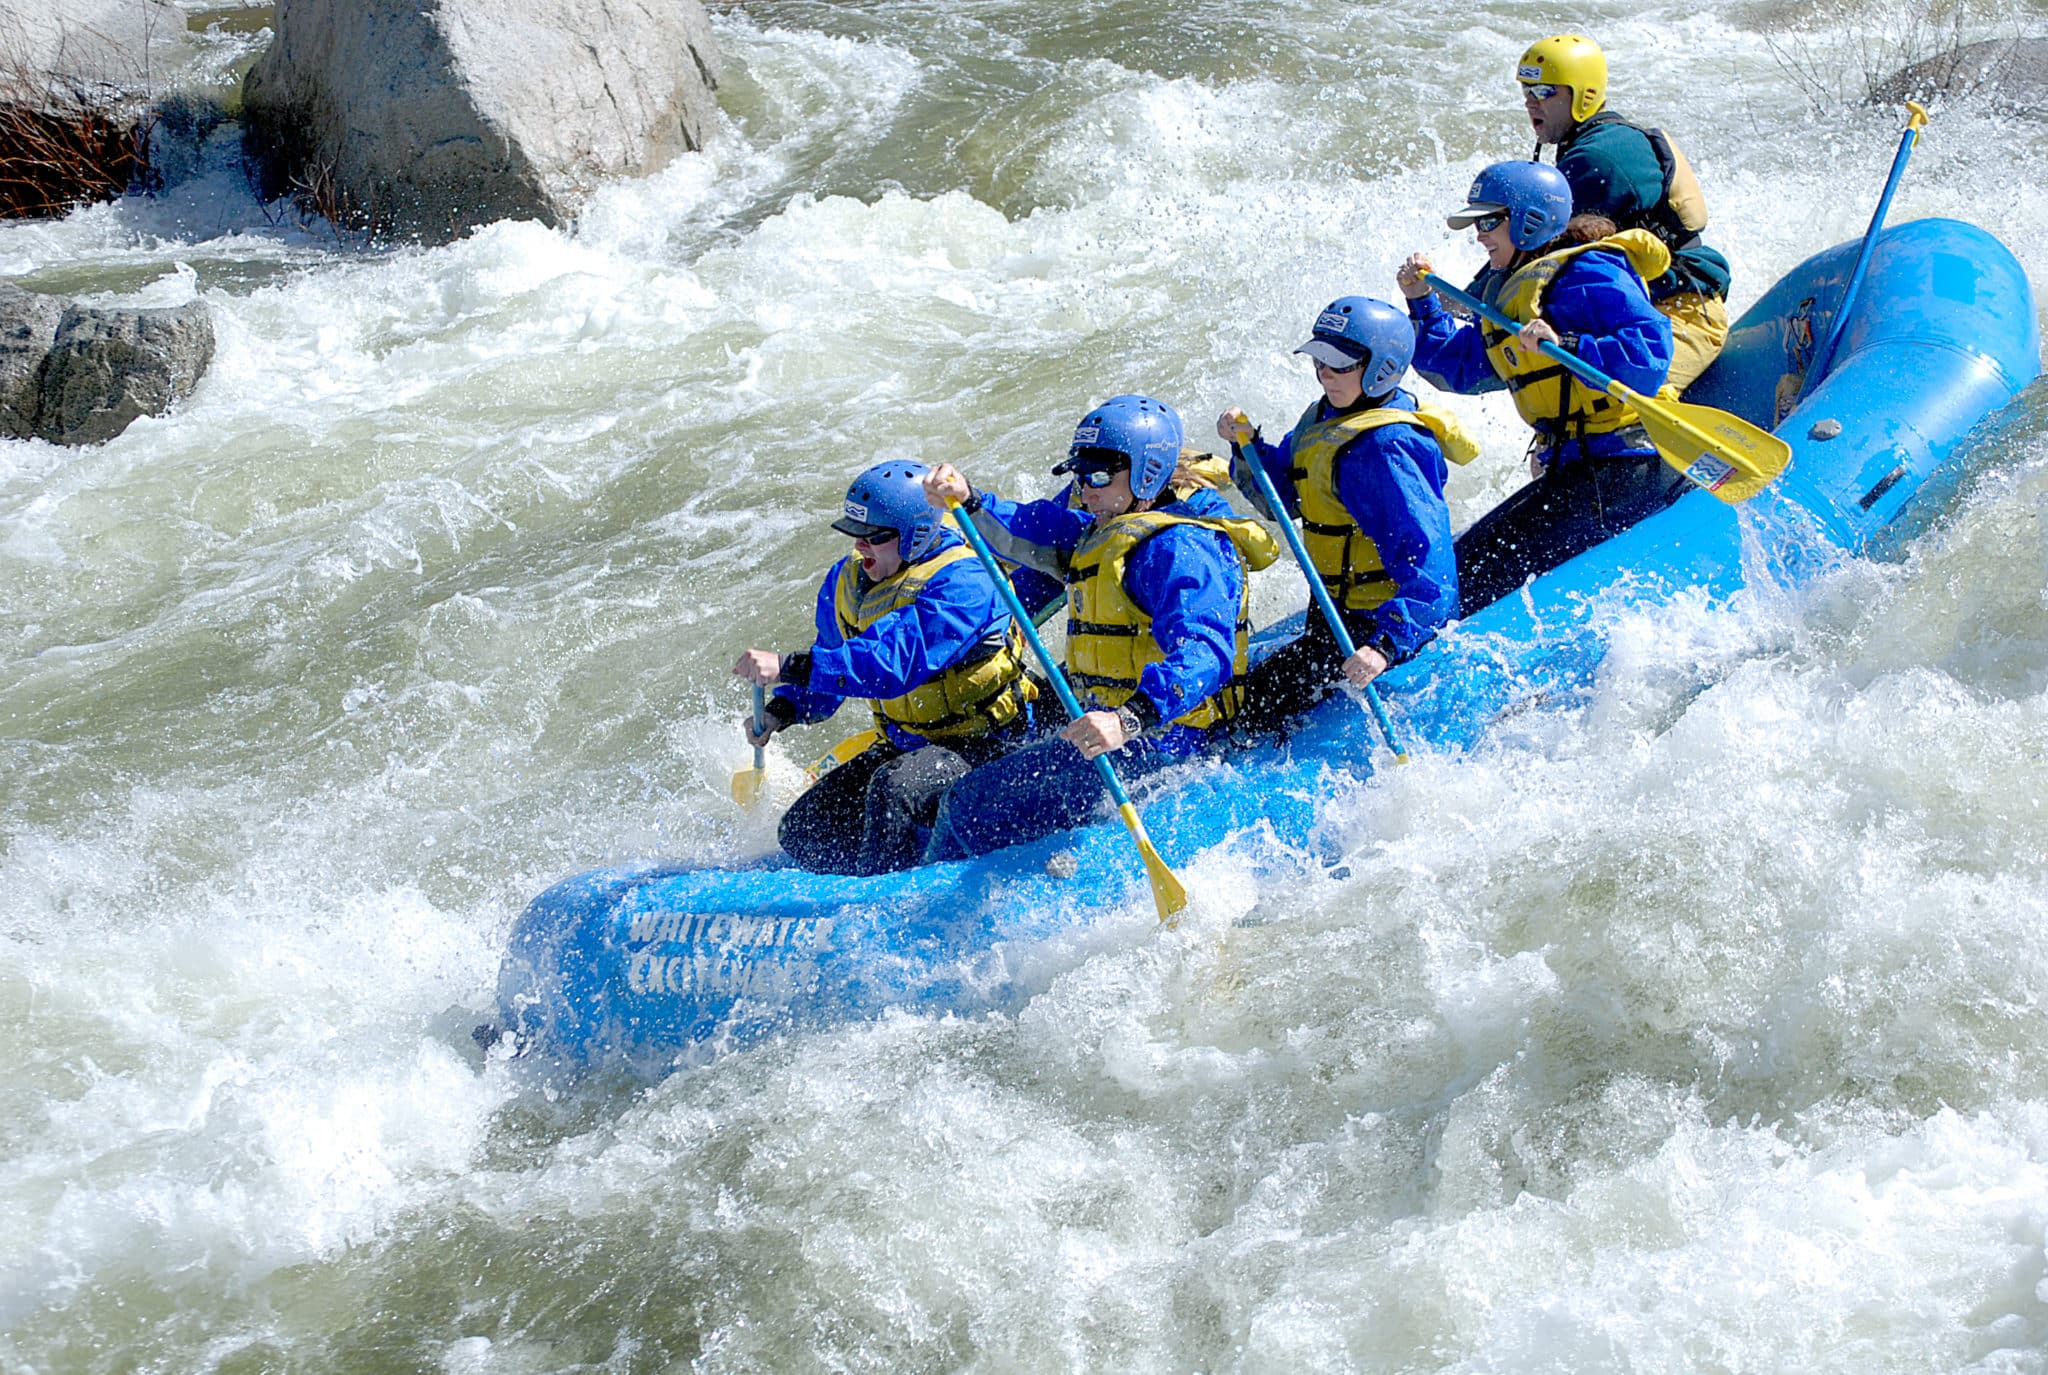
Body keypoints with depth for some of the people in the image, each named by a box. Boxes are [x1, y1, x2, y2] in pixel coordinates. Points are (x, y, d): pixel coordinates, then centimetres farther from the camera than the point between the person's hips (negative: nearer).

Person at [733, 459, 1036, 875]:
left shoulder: (960, 583, -26)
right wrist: (781, 711, -4)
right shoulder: (847, 581, 2)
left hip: (985, 748, -9)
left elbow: (897, 663, -37)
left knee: (891, 789, -37)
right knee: (803, 829, 0)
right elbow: (826, 668, 17)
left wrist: (789, 667, -41)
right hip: (906, 746, 9)